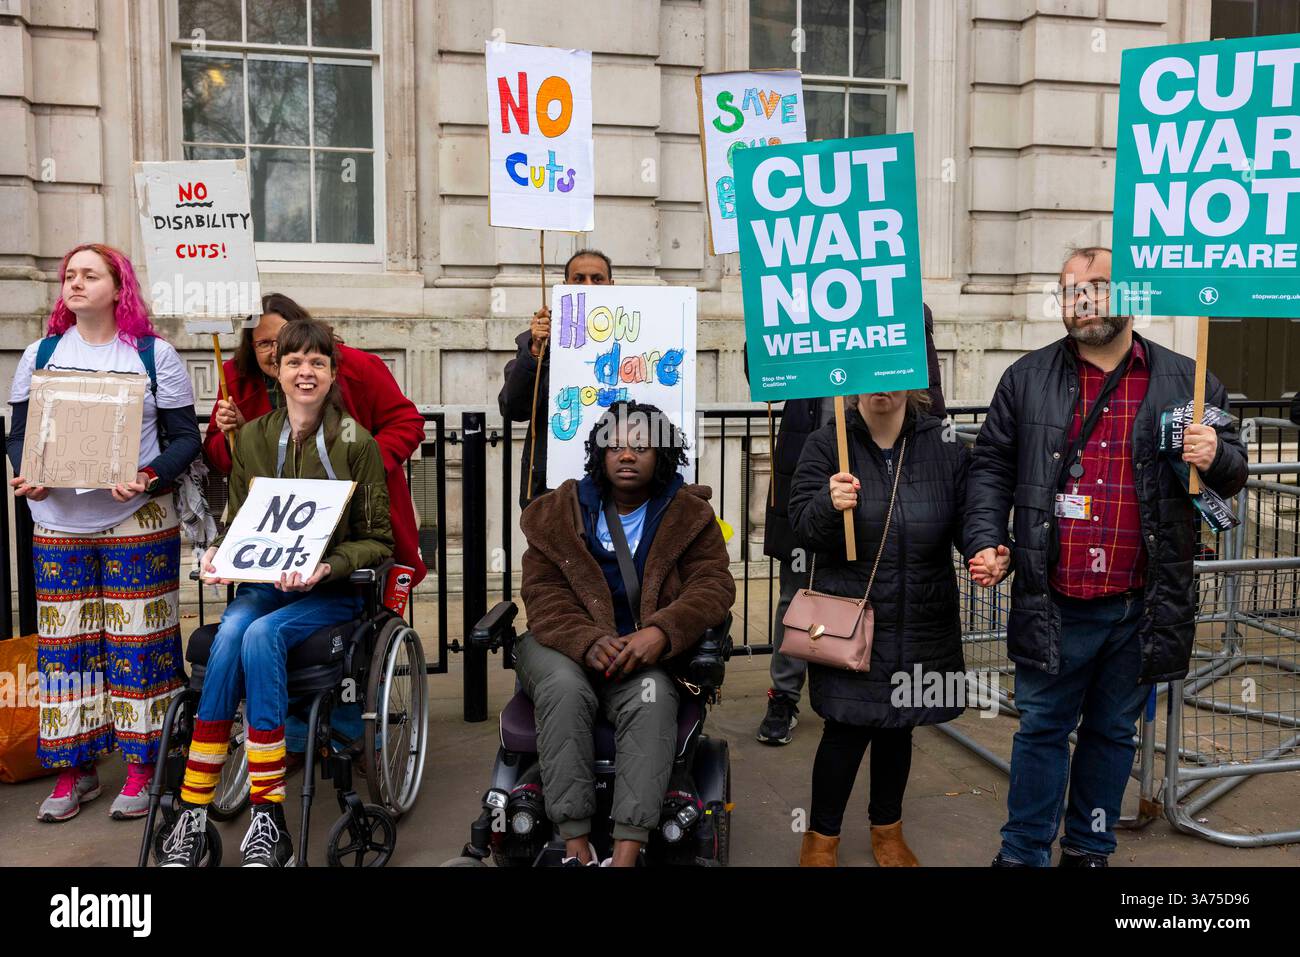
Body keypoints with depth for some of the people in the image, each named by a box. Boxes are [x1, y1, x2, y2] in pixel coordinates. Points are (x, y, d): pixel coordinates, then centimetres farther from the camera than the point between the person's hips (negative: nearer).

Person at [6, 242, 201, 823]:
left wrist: (150, 478, -19)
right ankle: (75, 770, 19)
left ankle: (142, 766, 13)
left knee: (137, 642, 1)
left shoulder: (154, 354, 1)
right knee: (63, 643, 6)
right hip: (58, 525, 4)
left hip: (139, 523, -3)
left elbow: (185, 437, -1)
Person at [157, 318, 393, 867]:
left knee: (261, 634, -32)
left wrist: (326, 568, -20)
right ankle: (191, 819, -26)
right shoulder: (251, 439, 9)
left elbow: (377, 540, -2)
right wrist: (217, 554, -8)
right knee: (231, 631, -30)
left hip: (333, 593, -3)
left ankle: (268, 821, -28)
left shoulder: (357, 444, -3)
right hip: (264, 584, 3)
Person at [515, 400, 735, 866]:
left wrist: (660, 632, -26)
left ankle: (626, 853, -36)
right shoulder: (558, 513, 6)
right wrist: (587, 641, -24)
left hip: (645, 651, 0)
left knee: (653, 698, -33)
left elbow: (713, 586, -5)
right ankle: (575, 845, -29)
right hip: (564, 643, 1)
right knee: (565, 689, -33)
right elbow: (543, 594, -2)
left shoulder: (689, 515, 6)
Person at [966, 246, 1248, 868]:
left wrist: (1215, 458, -13)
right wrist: (984, 540, -8)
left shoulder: (1184, 381, 4)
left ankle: (1090, 849, 34)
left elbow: (1233, 470, 10)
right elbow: (992, 467, 5)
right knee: (1041, 729, 9)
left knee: (1113, 732, 16)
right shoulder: (1027, 379, 3)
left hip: (1142, 606, 1)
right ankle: (1023, 853, 23)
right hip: (1055, 606, -1)